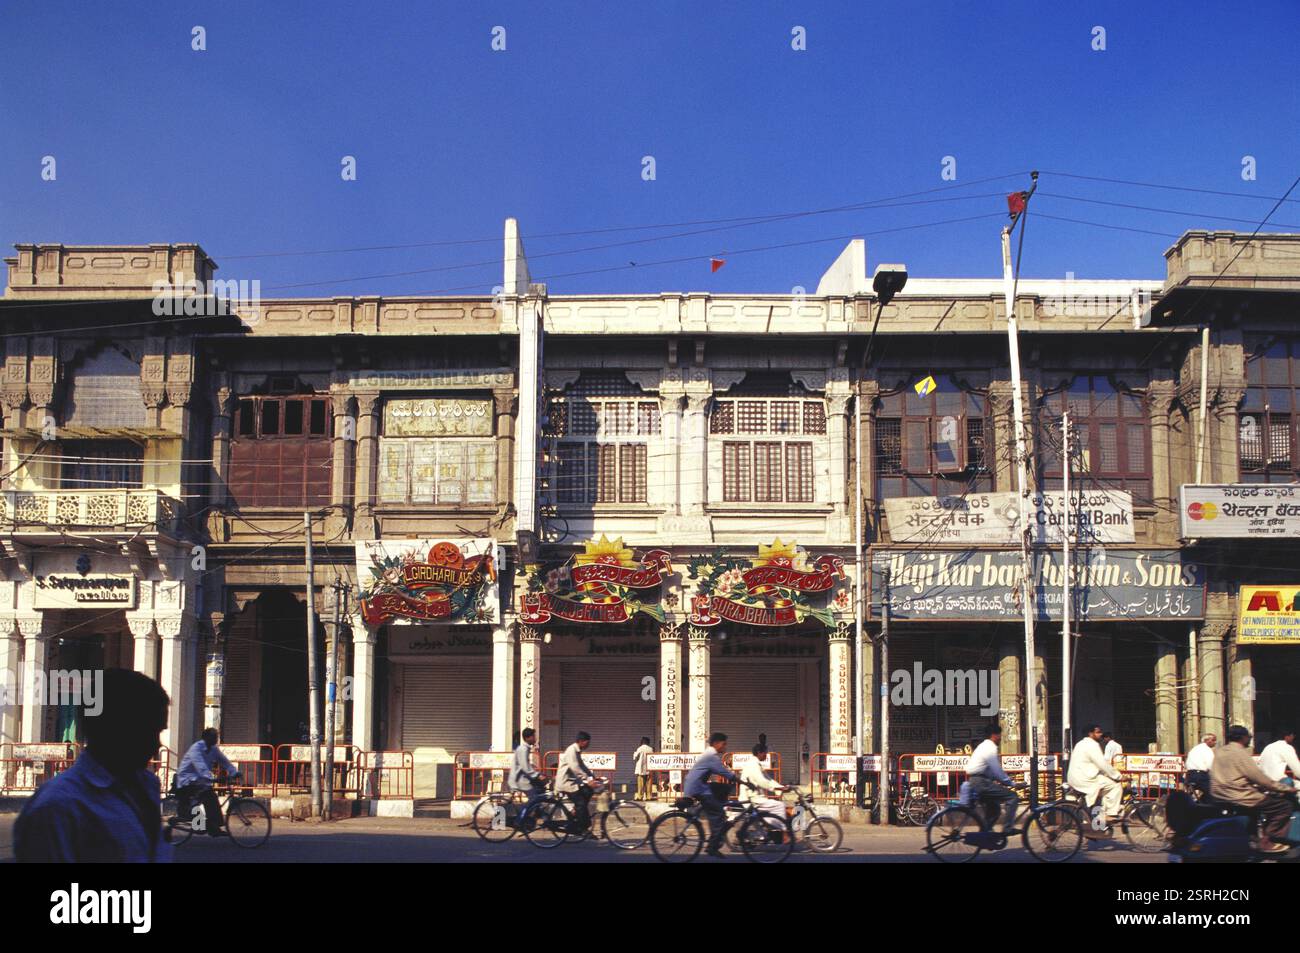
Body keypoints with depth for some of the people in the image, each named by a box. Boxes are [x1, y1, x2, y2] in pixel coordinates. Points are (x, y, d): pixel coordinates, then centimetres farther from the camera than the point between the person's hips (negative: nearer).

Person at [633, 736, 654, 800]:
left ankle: (640, 796, -3)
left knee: (640, 783, 1)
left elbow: (635, 758, -3)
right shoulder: (651, 749, 1)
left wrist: (635, 752, 12)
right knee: (648, 784, 6)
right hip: (649, 769, 2)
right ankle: (648, 796, 3)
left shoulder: (639, 749, -6)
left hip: (641, 769, -2)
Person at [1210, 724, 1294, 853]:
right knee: (1284, 805, -3)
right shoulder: (1240, 753, -14)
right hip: (1238, 798, -9)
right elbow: (1260, 778, -16)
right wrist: (1286, 788, -6)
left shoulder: (1220, 752, 12)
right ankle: (1266, 841, -5)